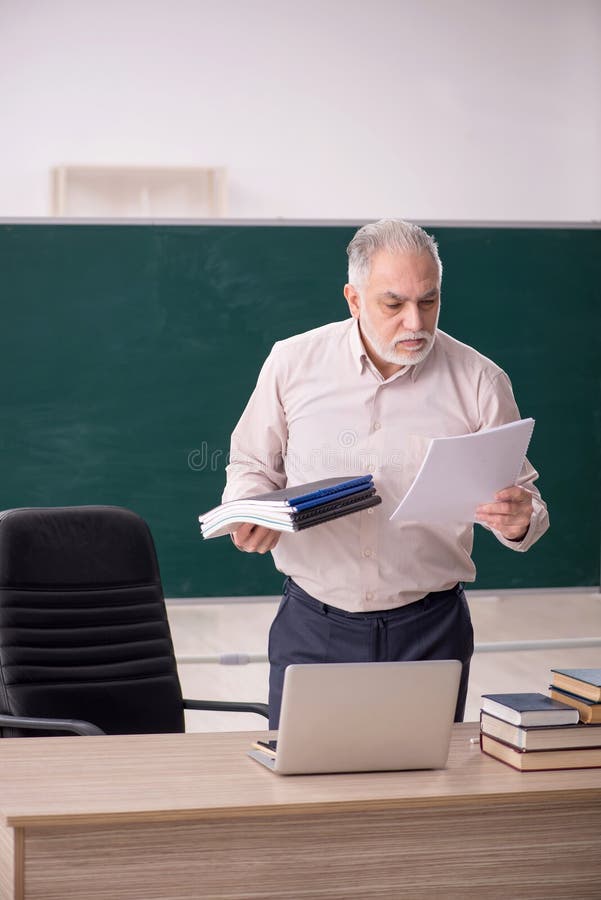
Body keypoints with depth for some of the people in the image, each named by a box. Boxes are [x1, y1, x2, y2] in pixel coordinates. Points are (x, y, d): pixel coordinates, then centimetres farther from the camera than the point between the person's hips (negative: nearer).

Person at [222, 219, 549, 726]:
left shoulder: (480, 383, -3)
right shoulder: (292, 363, -1)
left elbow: (523, 500, 2)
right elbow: (252, 466, 10)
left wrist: (519, 519, -21)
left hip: (430, 632, 0)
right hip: (313, 626, 0)